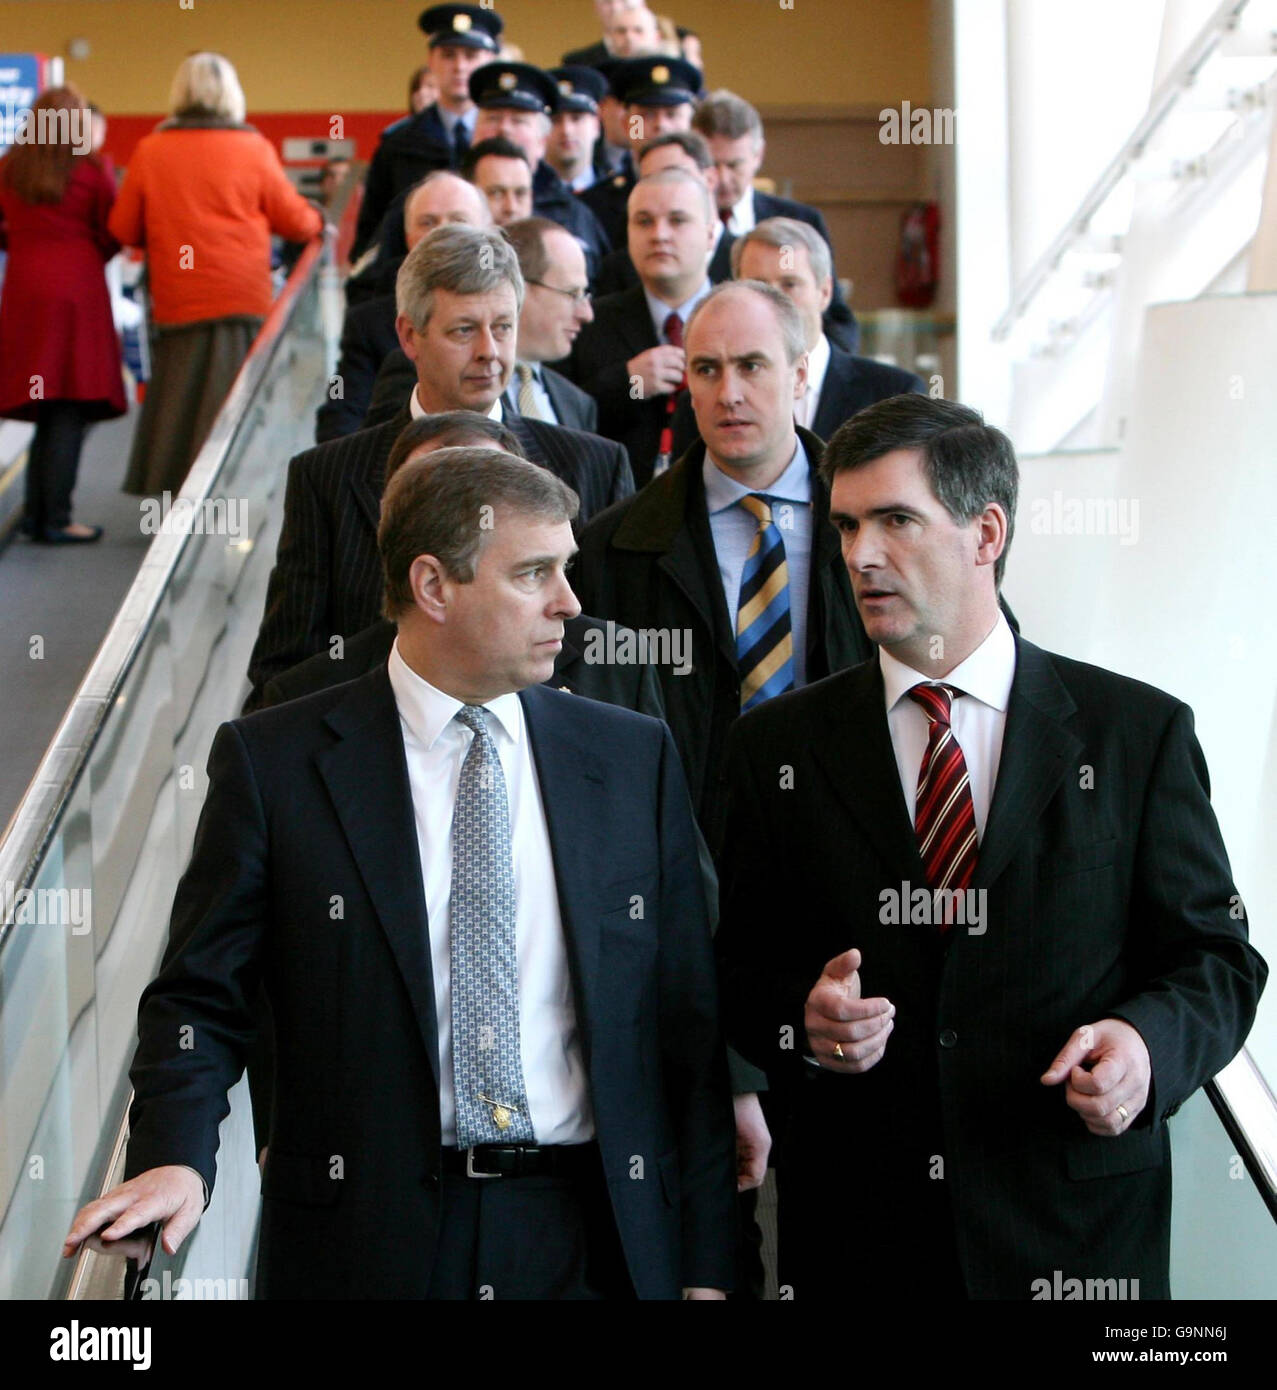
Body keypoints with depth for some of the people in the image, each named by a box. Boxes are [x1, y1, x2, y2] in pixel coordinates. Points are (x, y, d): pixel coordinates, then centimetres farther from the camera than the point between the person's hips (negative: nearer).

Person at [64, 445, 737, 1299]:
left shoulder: (635, 758, 6)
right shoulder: (274, 764, -1)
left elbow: (690, 1023, 7)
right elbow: (201, 998, 0)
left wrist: (705, 1267, 4)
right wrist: (175, 1162, -19)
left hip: (595, 1236, 2)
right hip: (374, 1247, -2)